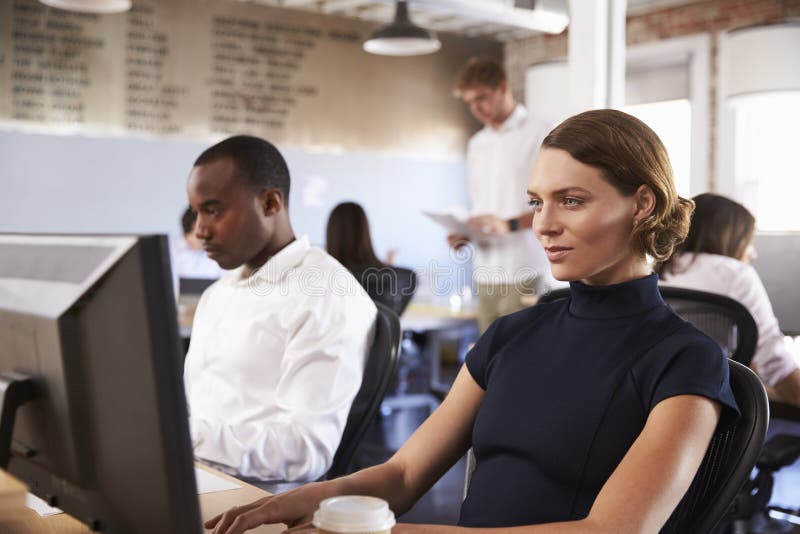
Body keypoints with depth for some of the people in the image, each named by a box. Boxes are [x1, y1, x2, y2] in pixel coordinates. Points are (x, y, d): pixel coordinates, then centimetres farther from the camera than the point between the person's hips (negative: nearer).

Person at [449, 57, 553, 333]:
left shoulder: (541, 134, -1)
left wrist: (510, 225, -19)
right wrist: (464, 232, 4)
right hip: (485, 273, 6)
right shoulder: (476, 144, 20)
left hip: (525, 272, -6)